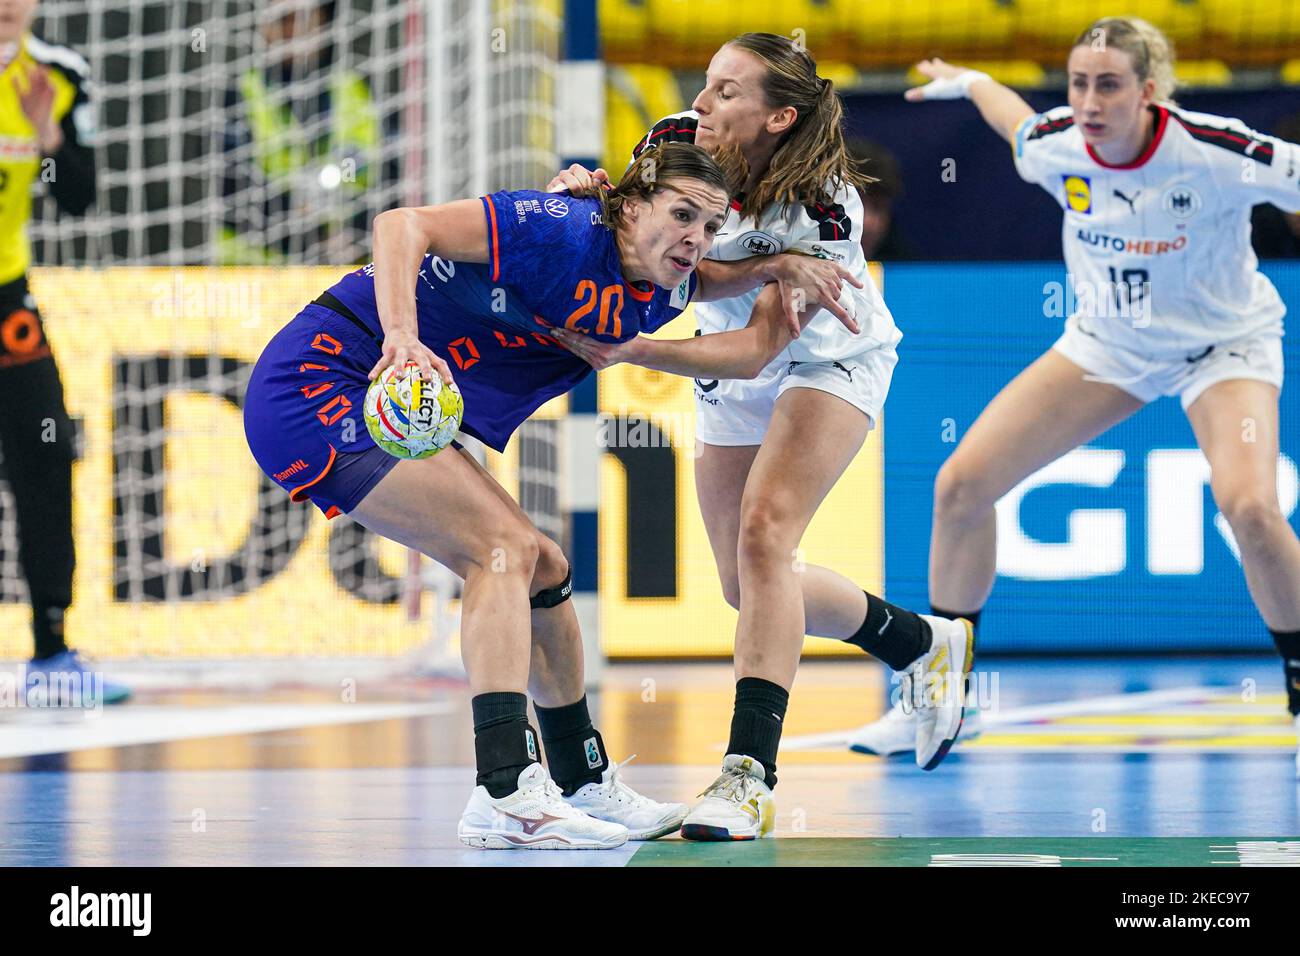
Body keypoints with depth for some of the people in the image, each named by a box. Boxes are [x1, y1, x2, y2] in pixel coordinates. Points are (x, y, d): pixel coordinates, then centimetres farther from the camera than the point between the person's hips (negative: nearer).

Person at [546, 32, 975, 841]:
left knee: (763, 536, -27)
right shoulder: (675, 144, -21)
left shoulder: (825, 206, -34)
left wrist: (632, 352, -47)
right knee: (746, 586, 10)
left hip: (831, 363, -6)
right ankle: (925, 644, 35)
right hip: (734, 375, 6)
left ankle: (750, 776, -31)